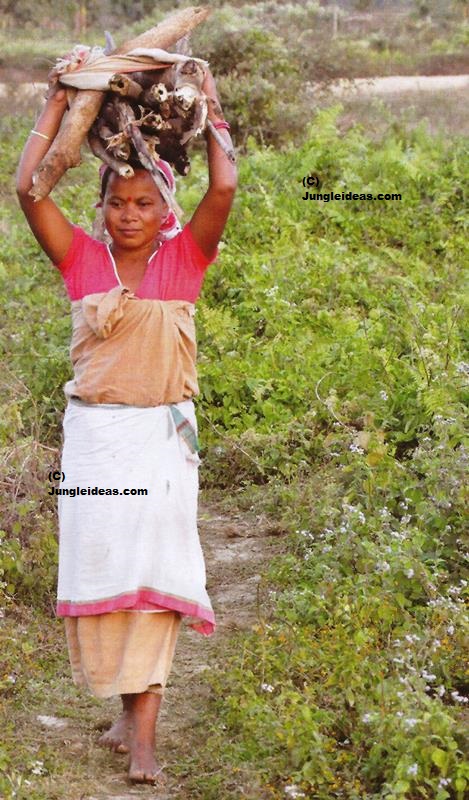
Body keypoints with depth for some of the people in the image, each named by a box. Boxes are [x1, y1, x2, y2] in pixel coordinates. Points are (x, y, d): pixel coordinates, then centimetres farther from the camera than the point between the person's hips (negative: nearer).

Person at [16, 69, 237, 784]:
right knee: (99, 568, 5)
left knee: (155, 572, -4)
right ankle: (128, 704, 22)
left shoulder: (184, 258, -1)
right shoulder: (83, 259, 0)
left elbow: (223, 190, -16)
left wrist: (210, 109, -5)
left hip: (162, 436, -1)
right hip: (94, 434, 2)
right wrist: (59, 102, -6)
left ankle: (143, 736, -4)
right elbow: (28, 187, -10)